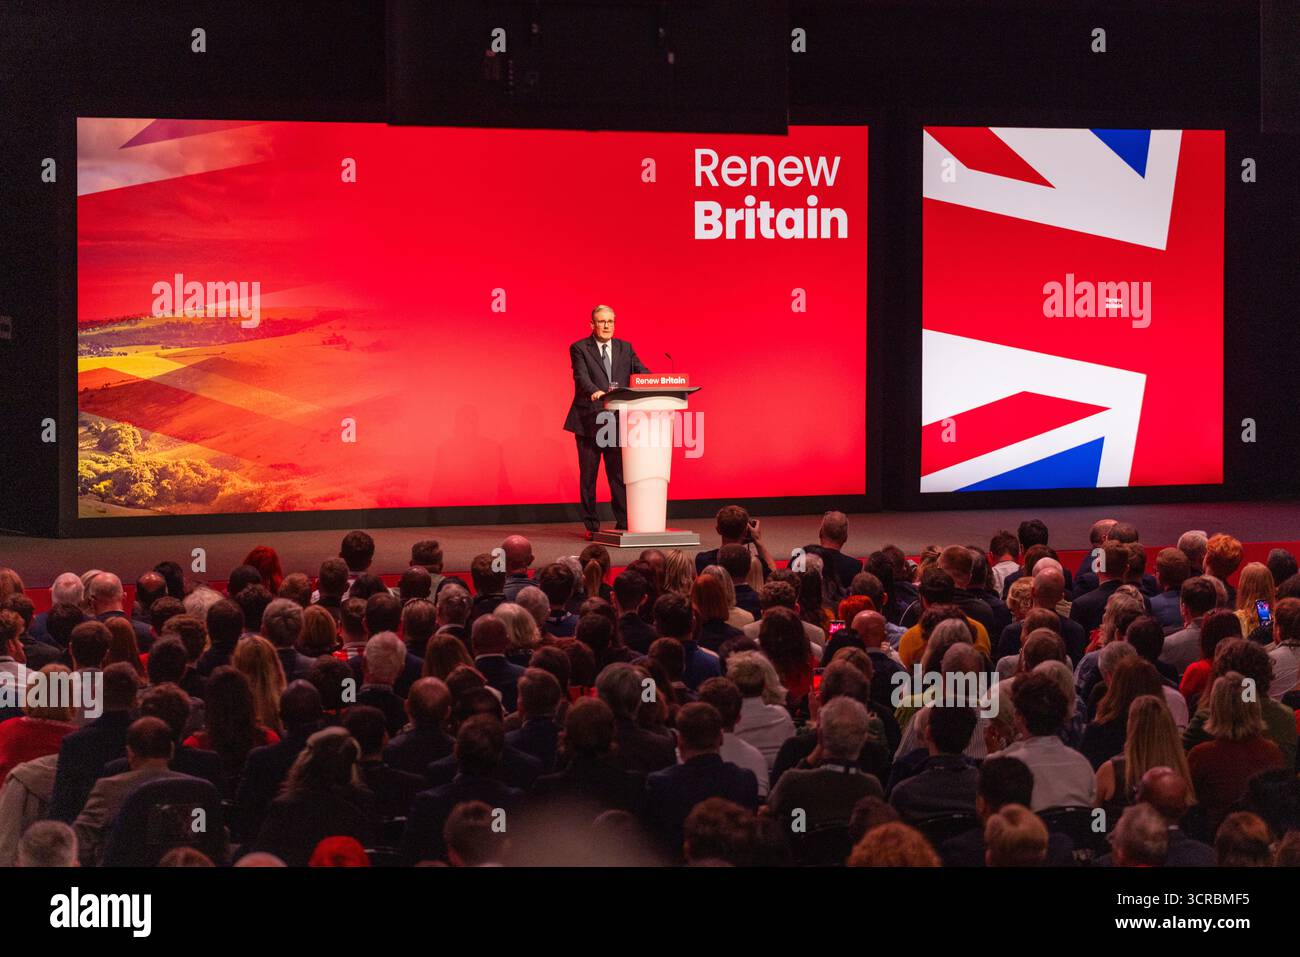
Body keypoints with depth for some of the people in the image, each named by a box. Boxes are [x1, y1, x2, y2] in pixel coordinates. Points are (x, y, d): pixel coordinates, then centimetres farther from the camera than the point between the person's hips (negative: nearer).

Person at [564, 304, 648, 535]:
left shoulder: (625, 348, 12)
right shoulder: (580, 349, 0)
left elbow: (641, 372, 2)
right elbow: (581, 376, -15)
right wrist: (594, 391, -36)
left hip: (617, 420, 3)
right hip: (589, 420, -3)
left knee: (619, 473, 3)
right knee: (588, 474, 3)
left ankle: (623, 523, 6)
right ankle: (591, 525, 9)